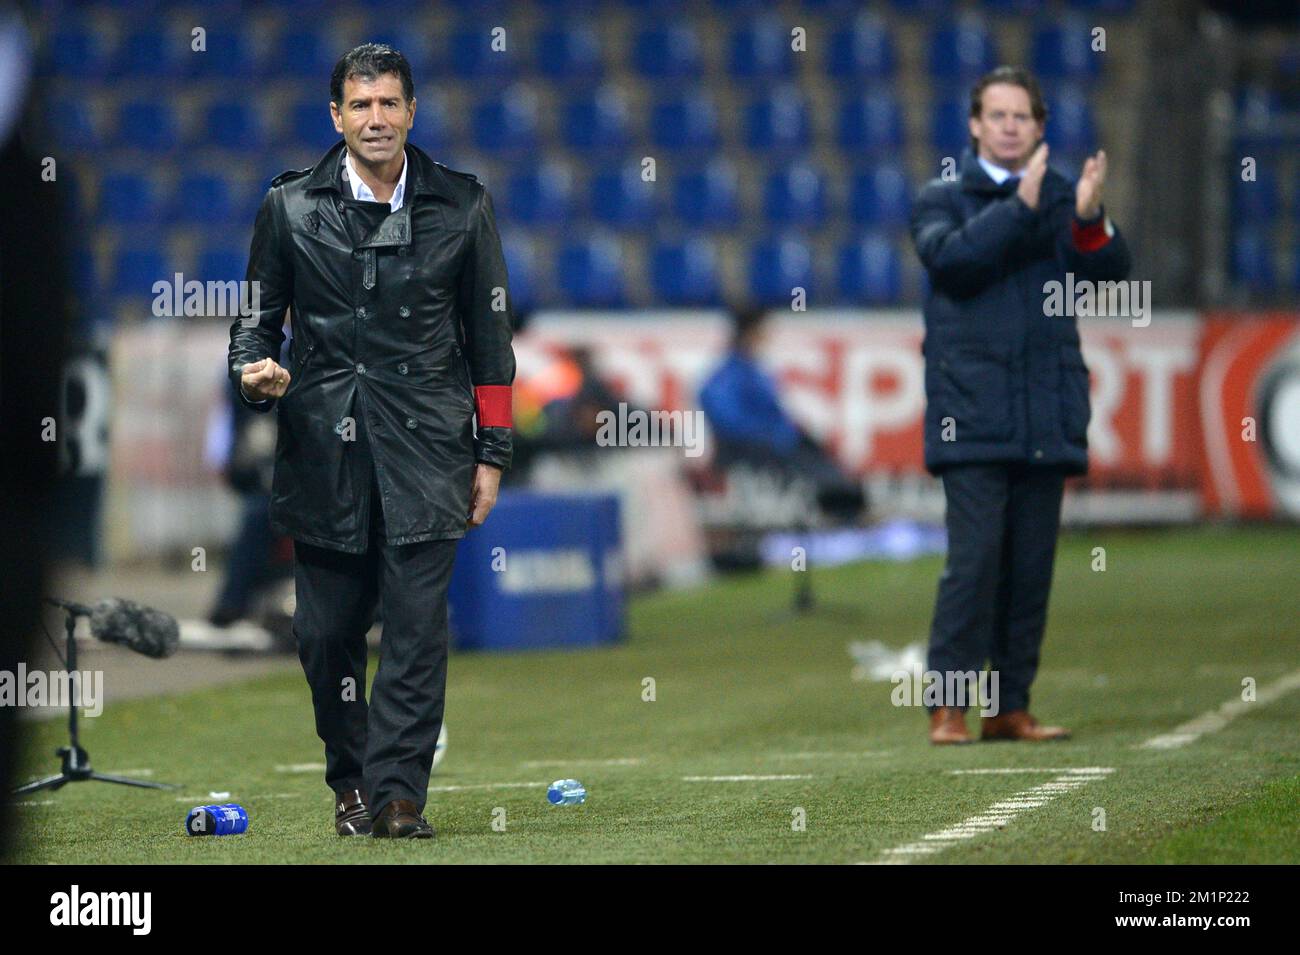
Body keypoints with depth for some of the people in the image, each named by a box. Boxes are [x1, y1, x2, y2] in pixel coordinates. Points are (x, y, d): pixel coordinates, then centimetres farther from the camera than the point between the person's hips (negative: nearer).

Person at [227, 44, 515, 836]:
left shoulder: (462, 207, 6)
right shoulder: (291, 207, 6)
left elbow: (490, 334, 11)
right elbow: (260, 316, 14)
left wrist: (492, 453, 8)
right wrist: (255, 369, -9)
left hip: (425, 445, -1)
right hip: (323, 445, 1)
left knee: (418, 627, -9)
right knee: (327, 634, 3)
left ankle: (397, 793, -6)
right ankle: (351, 783, 21)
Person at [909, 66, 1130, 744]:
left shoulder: (1061, 200, 15)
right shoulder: (943, 200, 8)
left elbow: (1111, 271, 0)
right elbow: (949, 257, -12)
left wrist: (1089, 221, -18)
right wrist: (1019, 209, -17)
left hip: (1046, 414, 3)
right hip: (972, 412, -3)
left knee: (1032, 563, 4)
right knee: (975, 555, -11)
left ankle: (1010, 708, 10)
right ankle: (948, 706, -8)